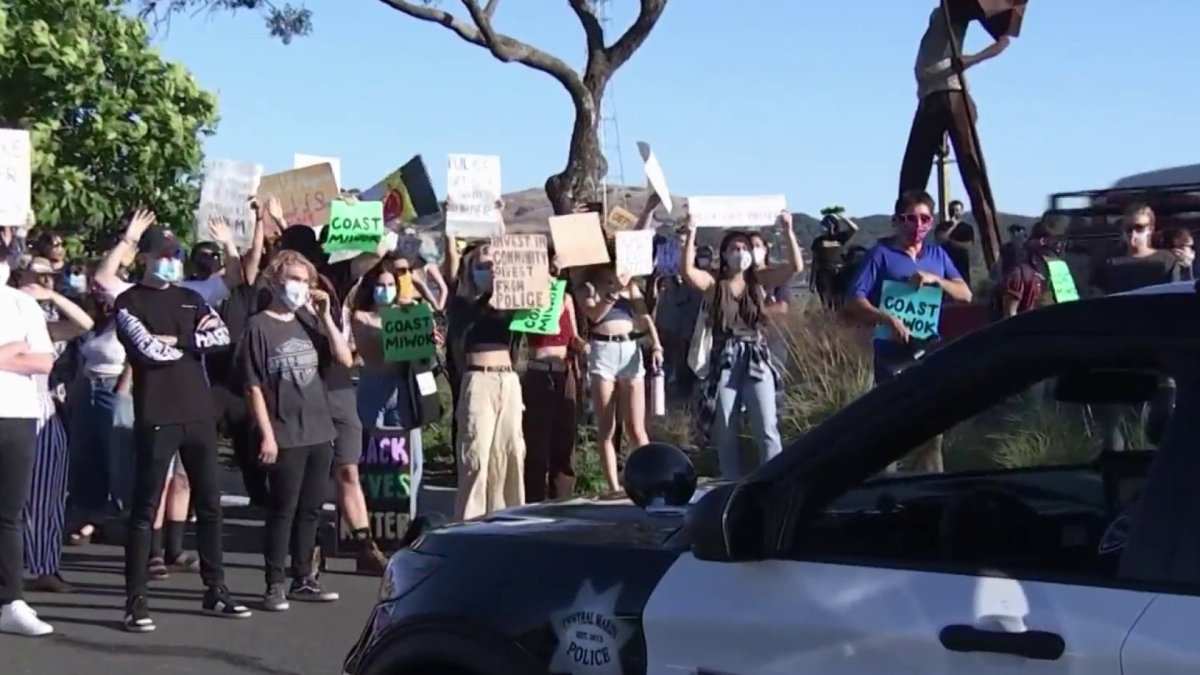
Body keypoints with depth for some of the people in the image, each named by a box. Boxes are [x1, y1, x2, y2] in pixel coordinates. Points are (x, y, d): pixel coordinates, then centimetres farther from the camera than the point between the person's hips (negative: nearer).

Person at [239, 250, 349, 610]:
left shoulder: (307, 323, 11)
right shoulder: (259, 326, -5)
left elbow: (345, 359, 5)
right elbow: (254, 387, -8)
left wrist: (325, 315, -1)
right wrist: (267, 434, -13)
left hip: (319, 432, 6)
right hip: (285, 437, -6)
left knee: (310, 509, 11)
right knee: (282, 510, -2)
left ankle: (303, 579, 20)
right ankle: (274, 585, 5)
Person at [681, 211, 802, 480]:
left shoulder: (760, 280, 5)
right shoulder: (713, 282, 2)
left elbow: (796, 266, -4)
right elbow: (687, 271, -16)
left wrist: (787, 231, -11)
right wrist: (691, 235, -23)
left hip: (756, 358, 0)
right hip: (724, 359, 0)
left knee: (767, 429, -5)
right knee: (726, 431, 4)